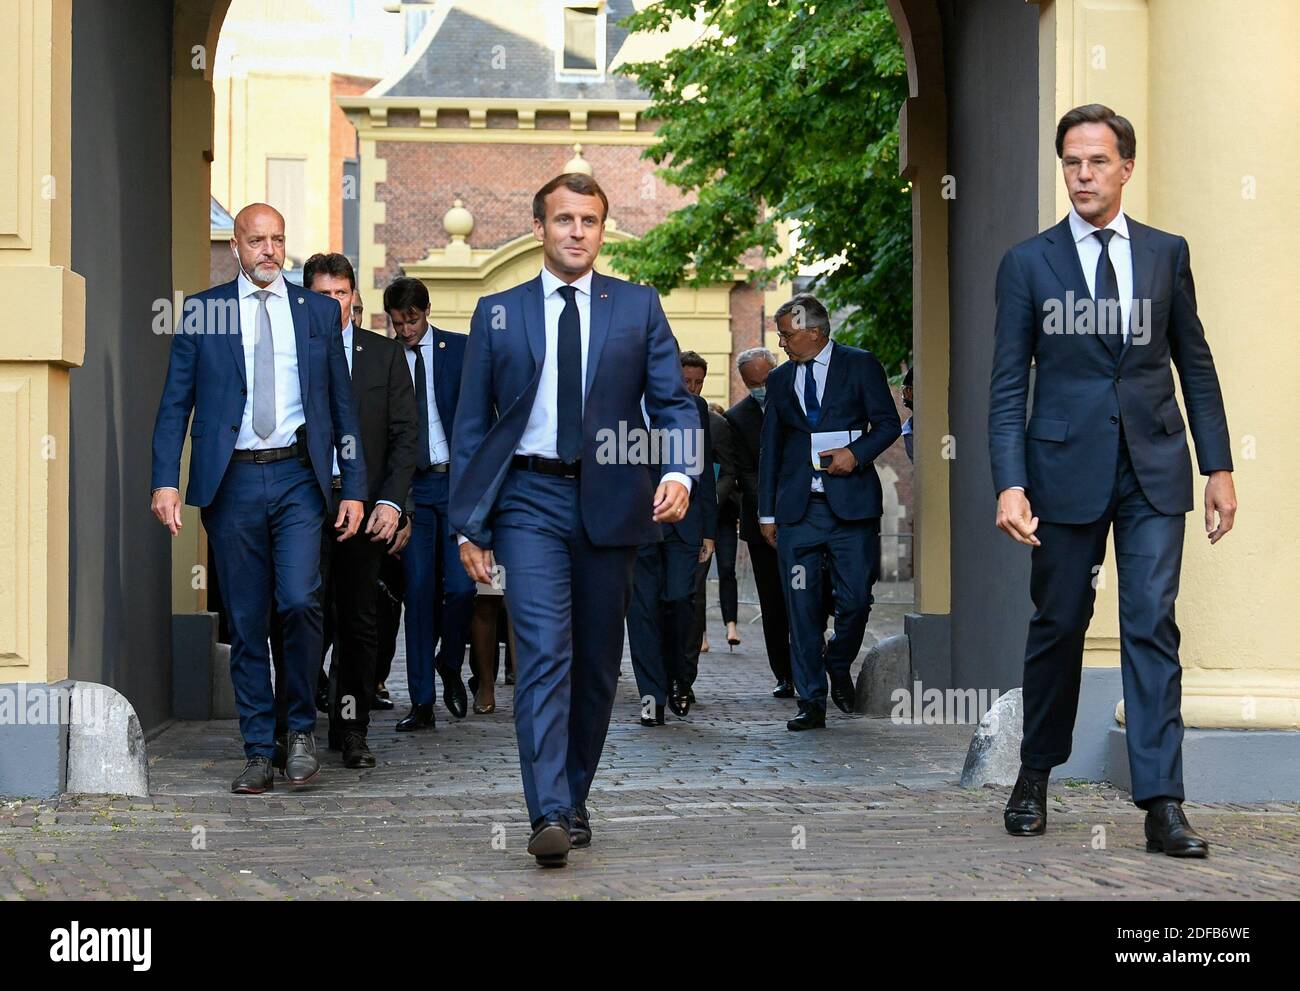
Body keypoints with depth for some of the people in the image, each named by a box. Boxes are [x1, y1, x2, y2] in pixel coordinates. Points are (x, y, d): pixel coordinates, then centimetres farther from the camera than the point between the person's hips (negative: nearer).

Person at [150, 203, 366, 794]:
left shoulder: (317, 311, 10)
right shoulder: (201, 312, 7)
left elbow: (342, 404, 12)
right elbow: (176, 403, 4)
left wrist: (354, 487, 6)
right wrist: (166, 480, -7)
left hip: (298, 477, 0)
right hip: (232, 480, 0)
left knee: (300, 600, -16)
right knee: (245, 621, 3)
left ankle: (302, 728, 5)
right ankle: (257, 753, 12)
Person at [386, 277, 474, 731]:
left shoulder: (461, 350, 3)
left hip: (457, 481, -1)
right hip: (411, 487, 1)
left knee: (460, 587, -9)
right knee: (419, 592, 1)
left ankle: (450, 665, 21)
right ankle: (422, 703, 6)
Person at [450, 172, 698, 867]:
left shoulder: (638, 307, 8)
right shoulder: (498, 313, 8)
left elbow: (672, 401, 5)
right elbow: (471, 425, 8)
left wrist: (679, 471, -15)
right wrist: (469, 524, 2)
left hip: (609, 501, 2)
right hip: (530, 500, -2)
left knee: (597, 661, 8)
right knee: (543, 651, -15)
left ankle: (573, 800, 23)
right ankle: (549, 816, -21)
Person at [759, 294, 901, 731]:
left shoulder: (860, 365, 4)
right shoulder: (779, 380, 15)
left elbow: (888, 423, 4)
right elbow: (770, 449, 17)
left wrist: (856, 453, -15)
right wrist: (767, 512, 12)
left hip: (851, 503, -3)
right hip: (798, 510, 3)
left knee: (855, 600, -4)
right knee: (802, 608, -1)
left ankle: (838, 664, 26)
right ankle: (811, 702, 3)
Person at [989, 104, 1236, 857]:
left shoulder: (1167, 253, 7)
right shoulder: (1028, 264, 1)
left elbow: (1196, 365, 11)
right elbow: (1008, 385, -1)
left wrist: (1219, 466, 6)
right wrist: (1010, 484, -11)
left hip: (1154, 470, 1)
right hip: (1067, 468, -1)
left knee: (1153, 626, -6)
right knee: (1058, 625, 8)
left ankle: (1163, 803, -7)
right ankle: (1036, 776, 26)